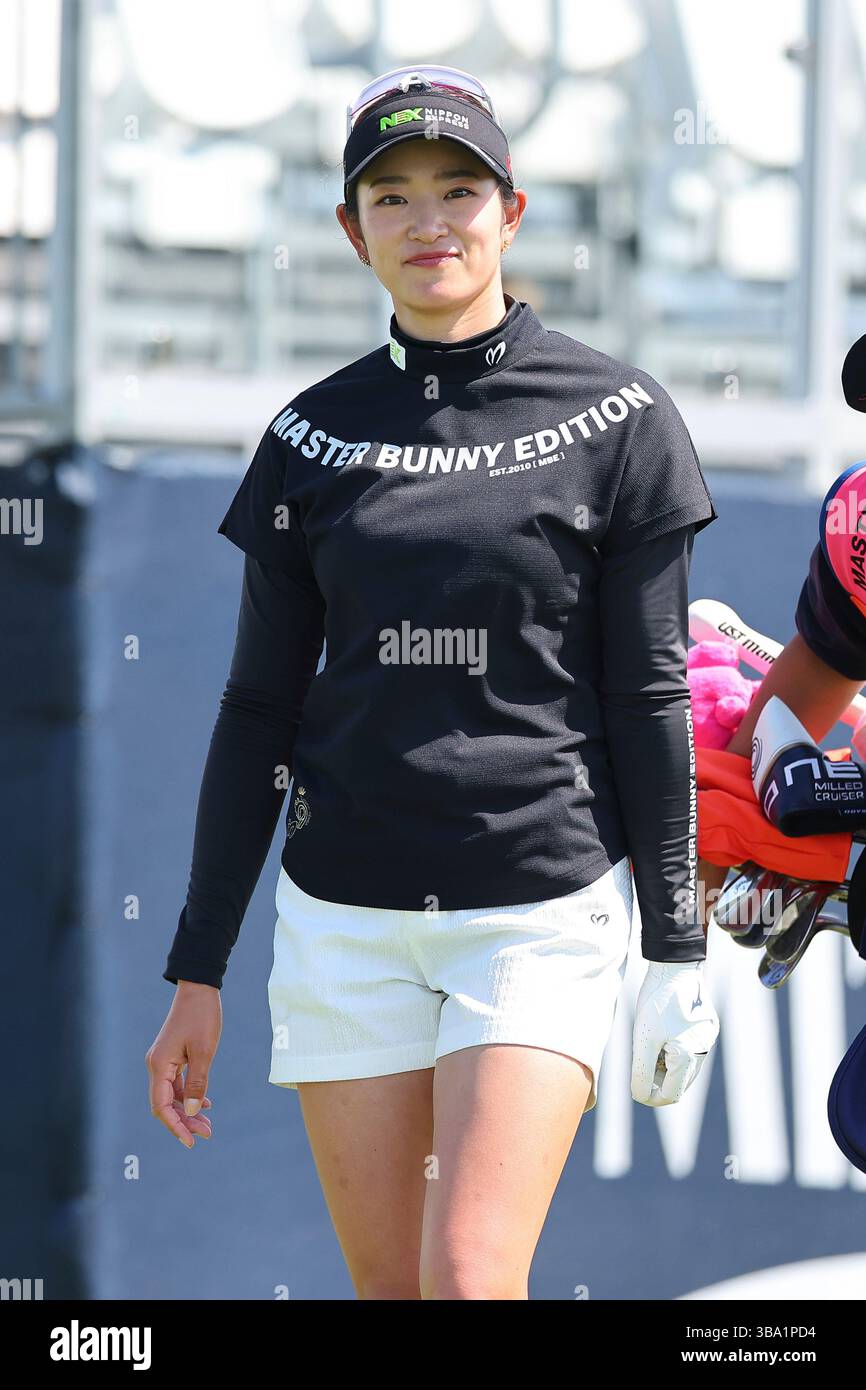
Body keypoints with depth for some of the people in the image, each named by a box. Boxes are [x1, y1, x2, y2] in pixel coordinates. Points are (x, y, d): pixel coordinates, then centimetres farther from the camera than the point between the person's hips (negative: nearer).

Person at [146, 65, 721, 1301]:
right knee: (387, 1286, 5)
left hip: (543, 910, -3)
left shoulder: (615, 420, -2)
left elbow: (648, 697, 0)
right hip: (348, 918, 3)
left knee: (471, 1278, -15)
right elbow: (260, 709, 9)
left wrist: (678, 952, -2)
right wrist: (198, 970, 7)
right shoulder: (314, 436, 6)